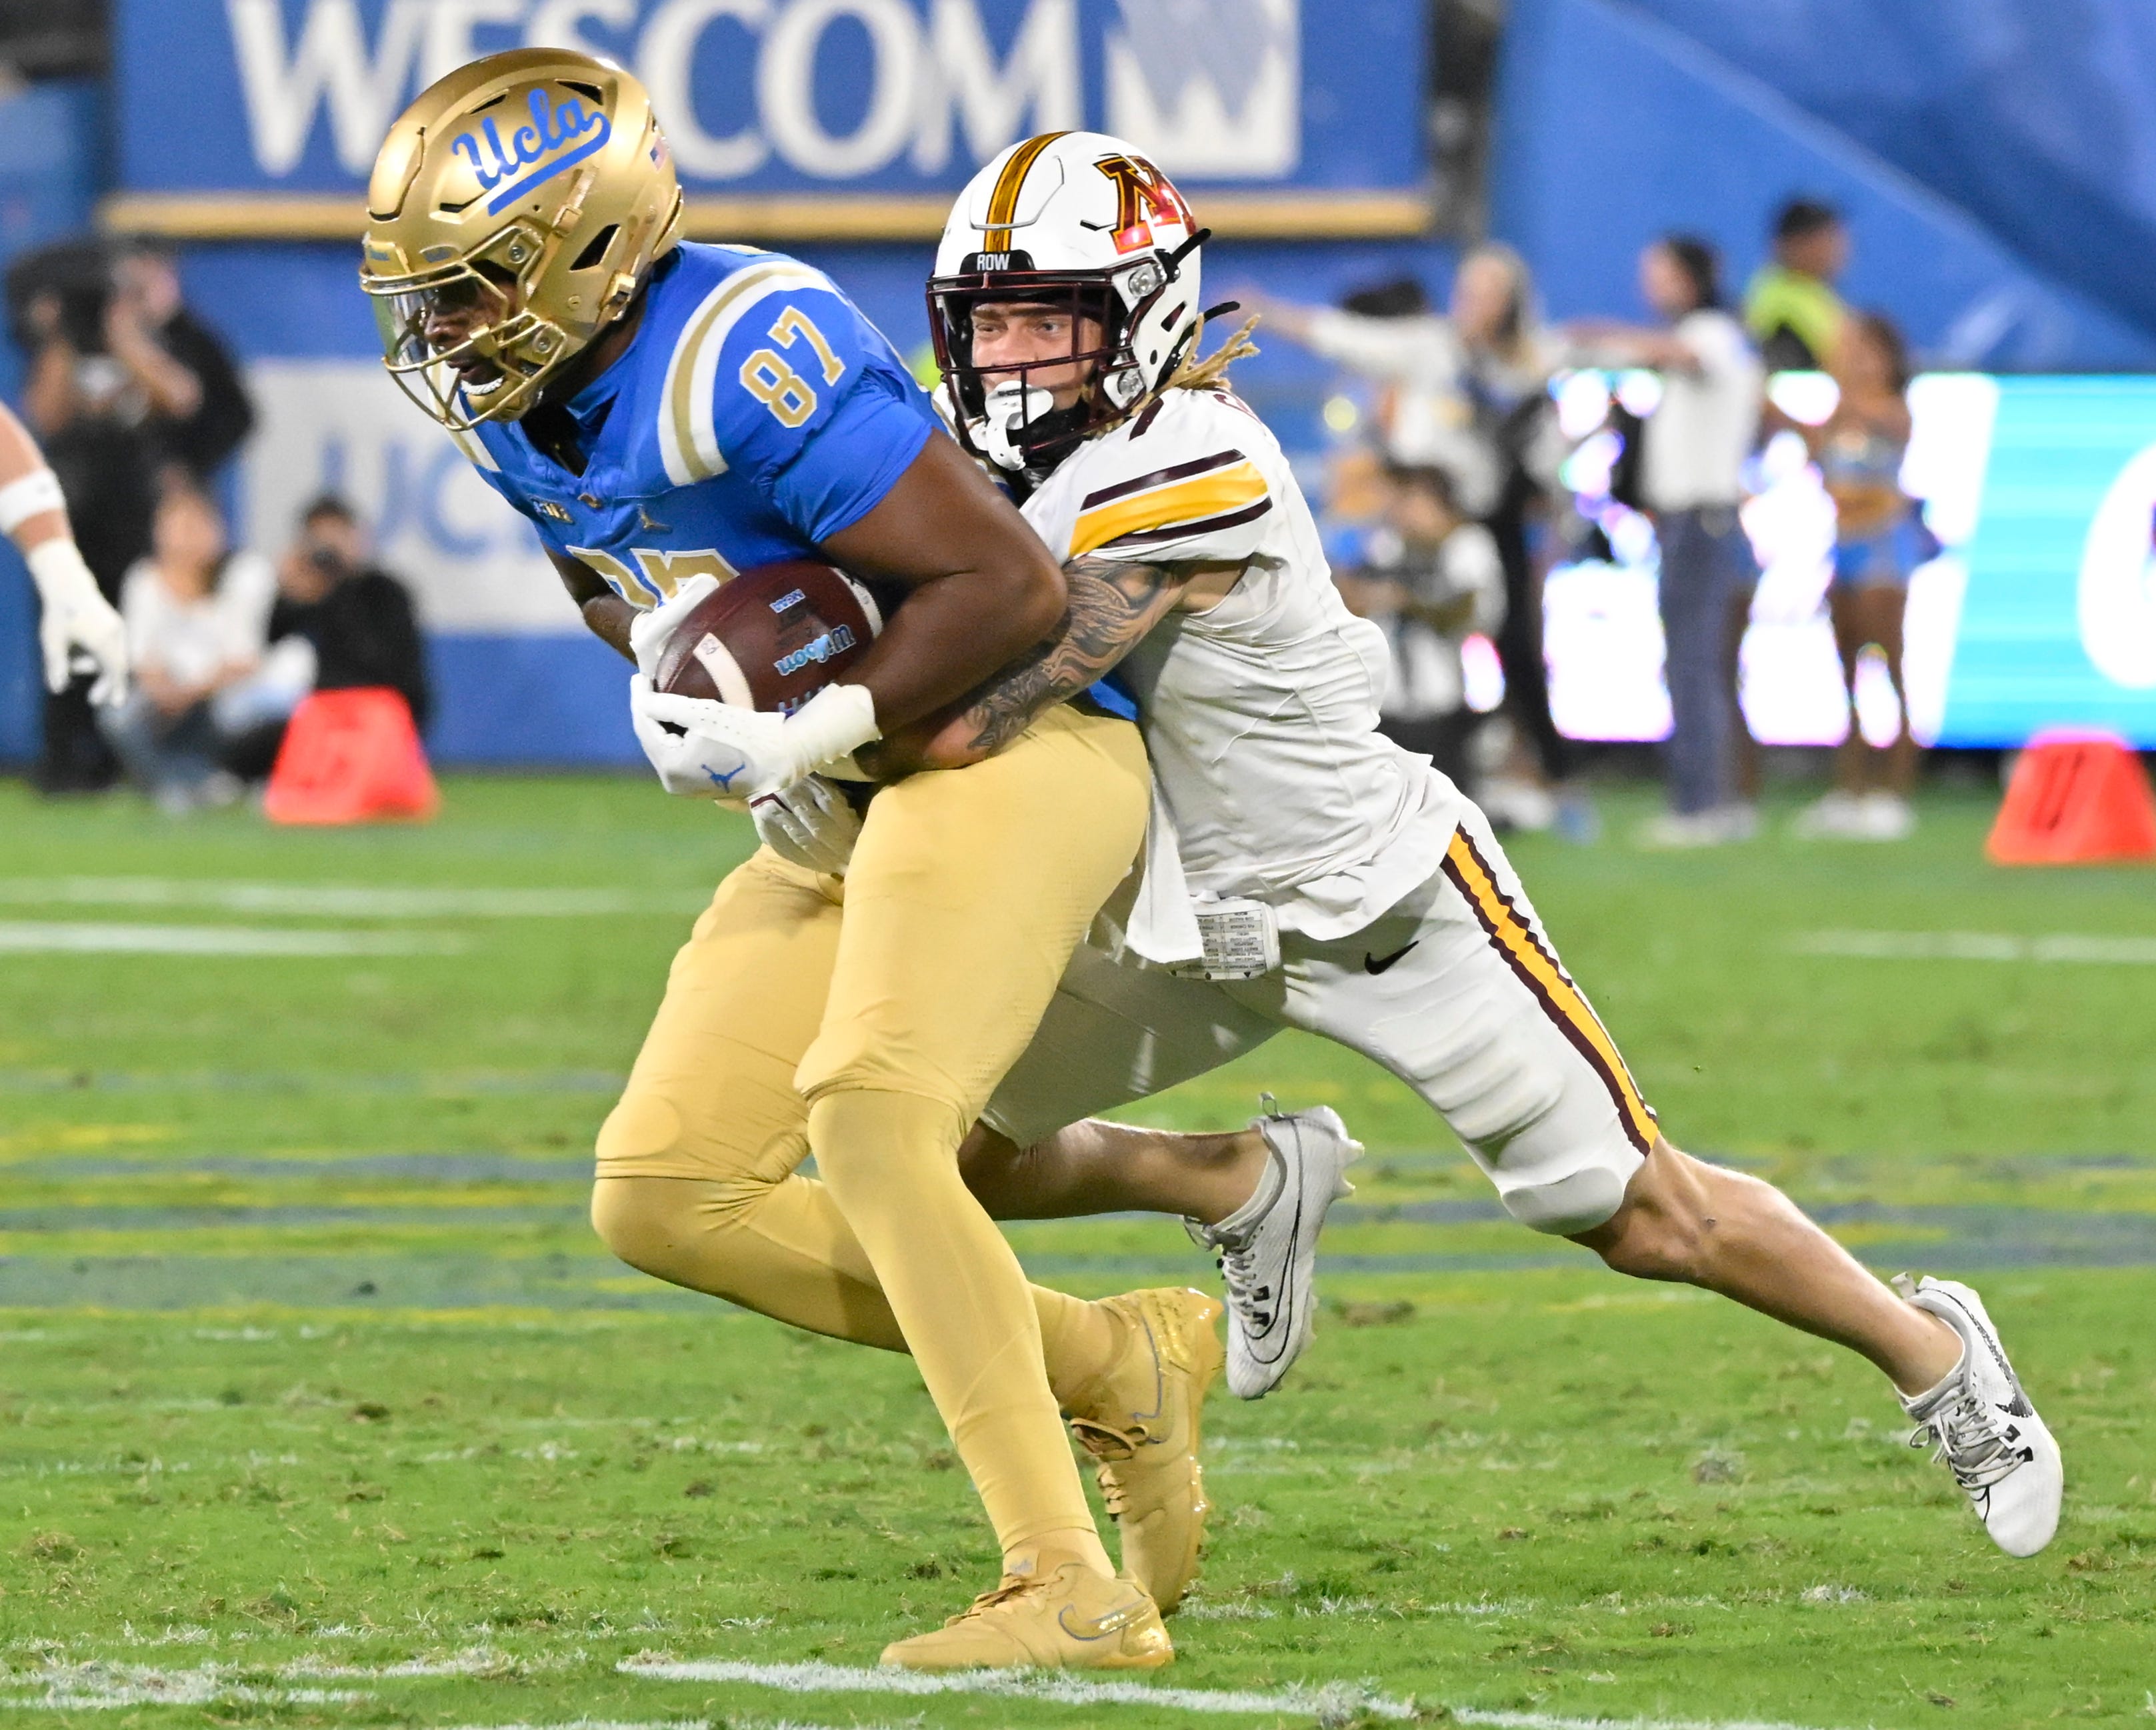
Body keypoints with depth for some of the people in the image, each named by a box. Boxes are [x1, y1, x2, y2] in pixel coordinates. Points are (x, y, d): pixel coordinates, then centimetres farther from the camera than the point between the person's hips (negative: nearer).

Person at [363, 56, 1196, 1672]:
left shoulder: (746, 358, -25)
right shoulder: (514, 398, 3)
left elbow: (1013, 584, -23)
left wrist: (810, 737, -21)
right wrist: (666, 685, 1)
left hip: (1005, 750, -10)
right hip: (844, 809, 10)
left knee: (868, 1120, -28)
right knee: (664, 1200, 3)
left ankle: (1073, 1593, -27)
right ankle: (1112, 1366, 10)